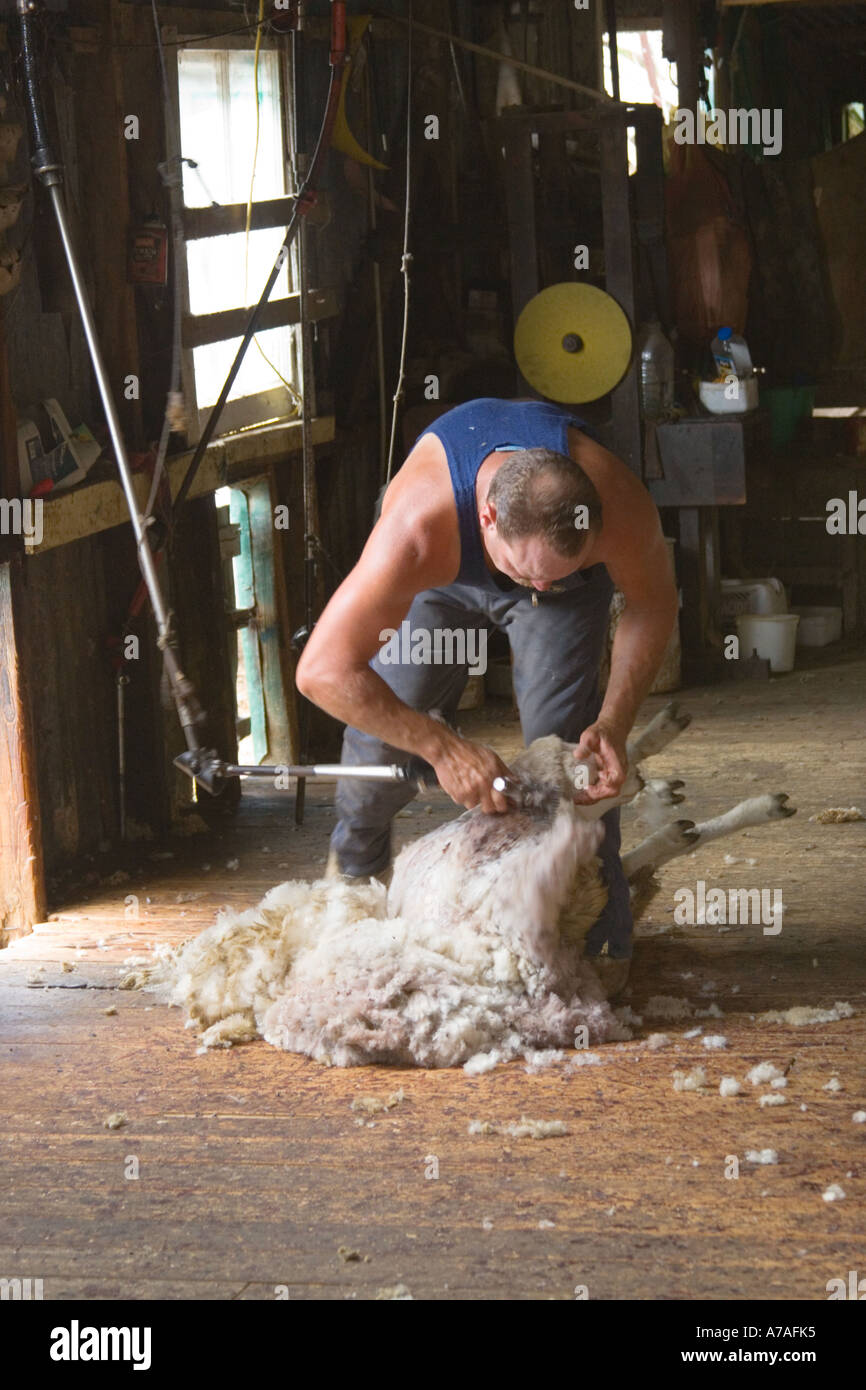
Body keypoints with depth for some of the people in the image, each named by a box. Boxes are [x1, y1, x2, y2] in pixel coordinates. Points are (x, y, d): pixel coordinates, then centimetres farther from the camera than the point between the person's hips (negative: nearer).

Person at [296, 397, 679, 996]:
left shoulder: (620, 505, -42)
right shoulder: (417, 530, -47)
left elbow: (653, 601, -18)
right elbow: (323, 671, -43)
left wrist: (614, 722, -28)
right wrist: (444, 747, -46)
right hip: (444, 579, 0)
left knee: (564, 734, -15)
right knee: (385, 721, -6)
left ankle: (600, 942, -5)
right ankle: (355, 866, 26)